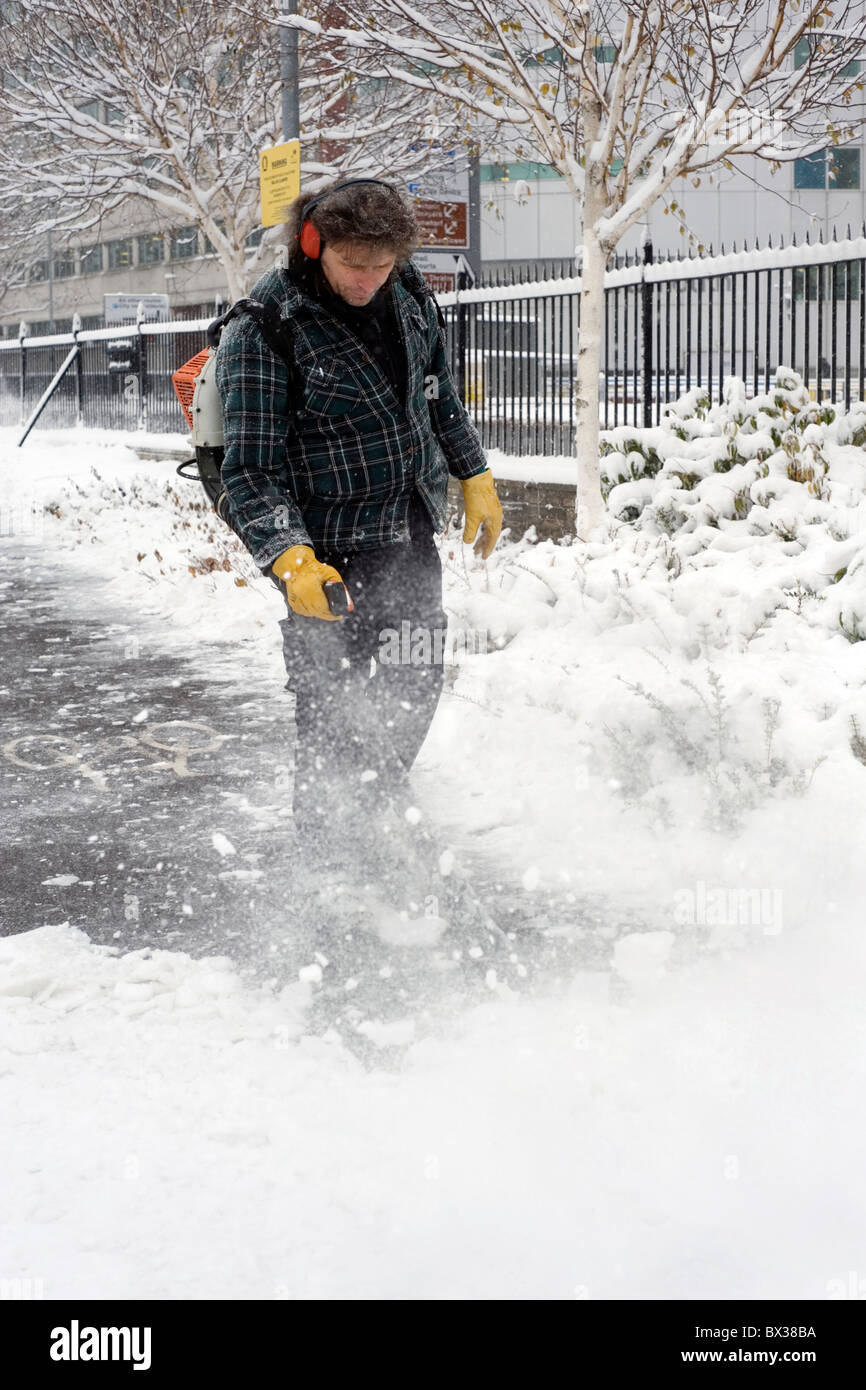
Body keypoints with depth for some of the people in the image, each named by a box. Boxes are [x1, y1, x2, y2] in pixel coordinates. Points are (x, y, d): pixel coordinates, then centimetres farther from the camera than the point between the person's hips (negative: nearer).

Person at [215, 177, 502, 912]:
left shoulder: (408, 292, -2)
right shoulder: (263, 330, -21)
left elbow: (441, 392, 16)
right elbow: (250, 468, -22)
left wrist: (475, 478, 18)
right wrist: (292, 562, -34)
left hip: (414, 533, 6)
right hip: (330, 550, -6)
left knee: (415, 688, 19)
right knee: (336, 715, -3)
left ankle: (385, 807, 45)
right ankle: (335, 858, 17)